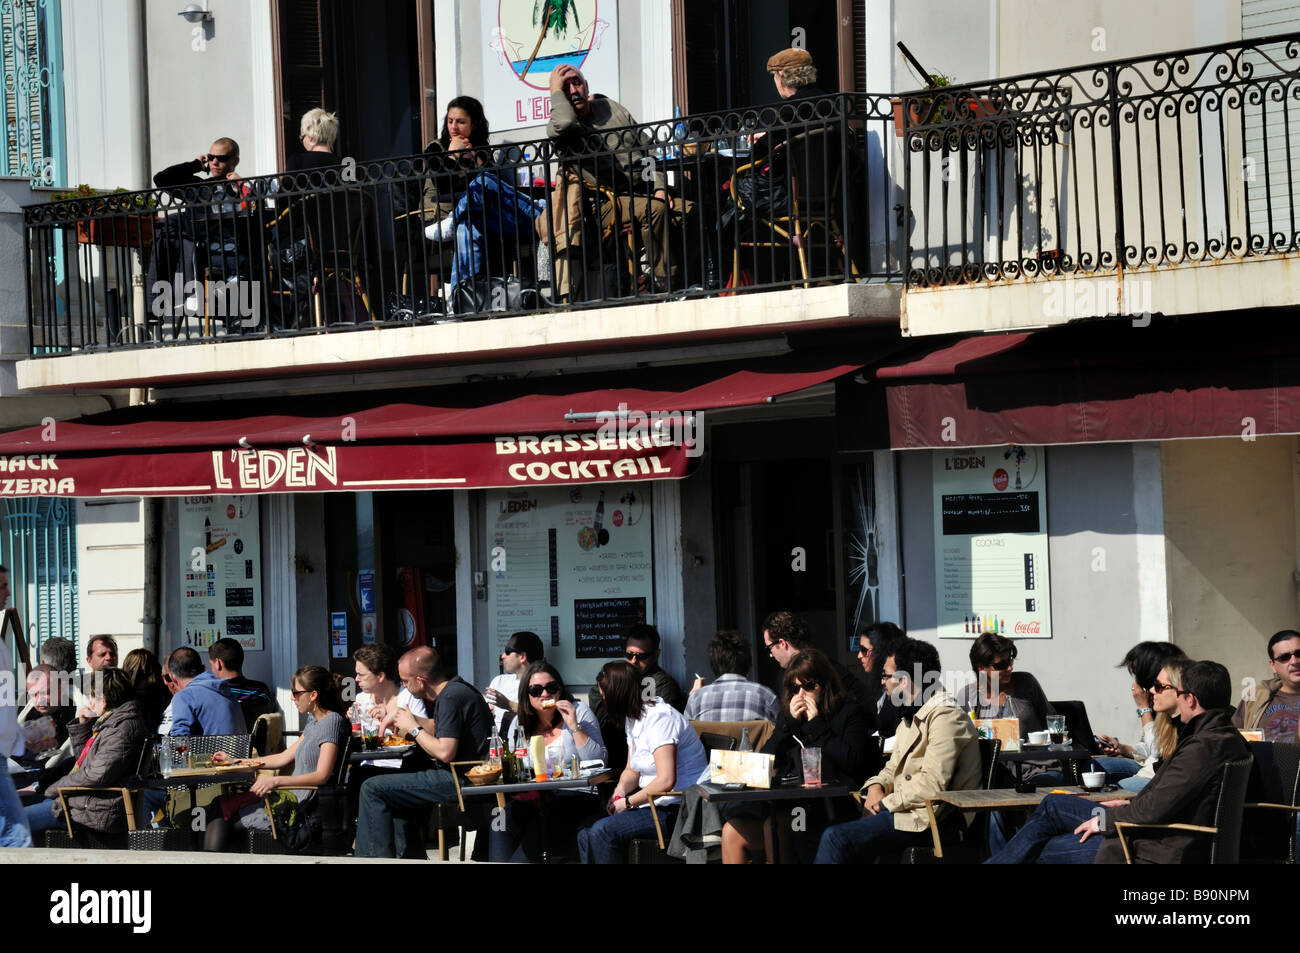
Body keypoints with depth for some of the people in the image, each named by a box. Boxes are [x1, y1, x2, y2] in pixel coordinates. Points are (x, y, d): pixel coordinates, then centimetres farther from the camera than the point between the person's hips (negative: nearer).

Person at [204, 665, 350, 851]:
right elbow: (283, 758, 21)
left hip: (301, 807, -10)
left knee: (222, 809, -6)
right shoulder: (314, 721, 16)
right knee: (220, 804, 9)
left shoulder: (333, 721, -14)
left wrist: (276, 781, -30)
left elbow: (322, 775, -23)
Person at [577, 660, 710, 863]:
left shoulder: (659, 718, -17)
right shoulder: (633, 719, 15)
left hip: (679, 810, -10)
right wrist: (620, 790, -1)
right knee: (586, 836, -4)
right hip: (653, 804, 10)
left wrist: (628, 802, -15)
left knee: (602, 831, -24)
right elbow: (632, 770, 22)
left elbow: (666, 780, -25)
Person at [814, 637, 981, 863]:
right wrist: (876, 786, 1)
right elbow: (894, 768, 24)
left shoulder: (945, 717, -13)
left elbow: (932, 785, -21)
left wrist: (885, 804, -12)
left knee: (836, 838, -22)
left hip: (931, 819, -10)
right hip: (905, 810, 10)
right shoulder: (911, 717, 22)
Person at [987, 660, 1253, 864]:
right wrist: (1131, 804, 11)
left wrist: (1105, 820, -11)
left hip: (1156, 853, -10)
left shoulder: (1203, 748, -27)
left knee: (1039, 850, 4)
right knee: (1052, 805, 18)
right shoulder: (1226, 735, 5)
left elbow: (1154, 809, -26)